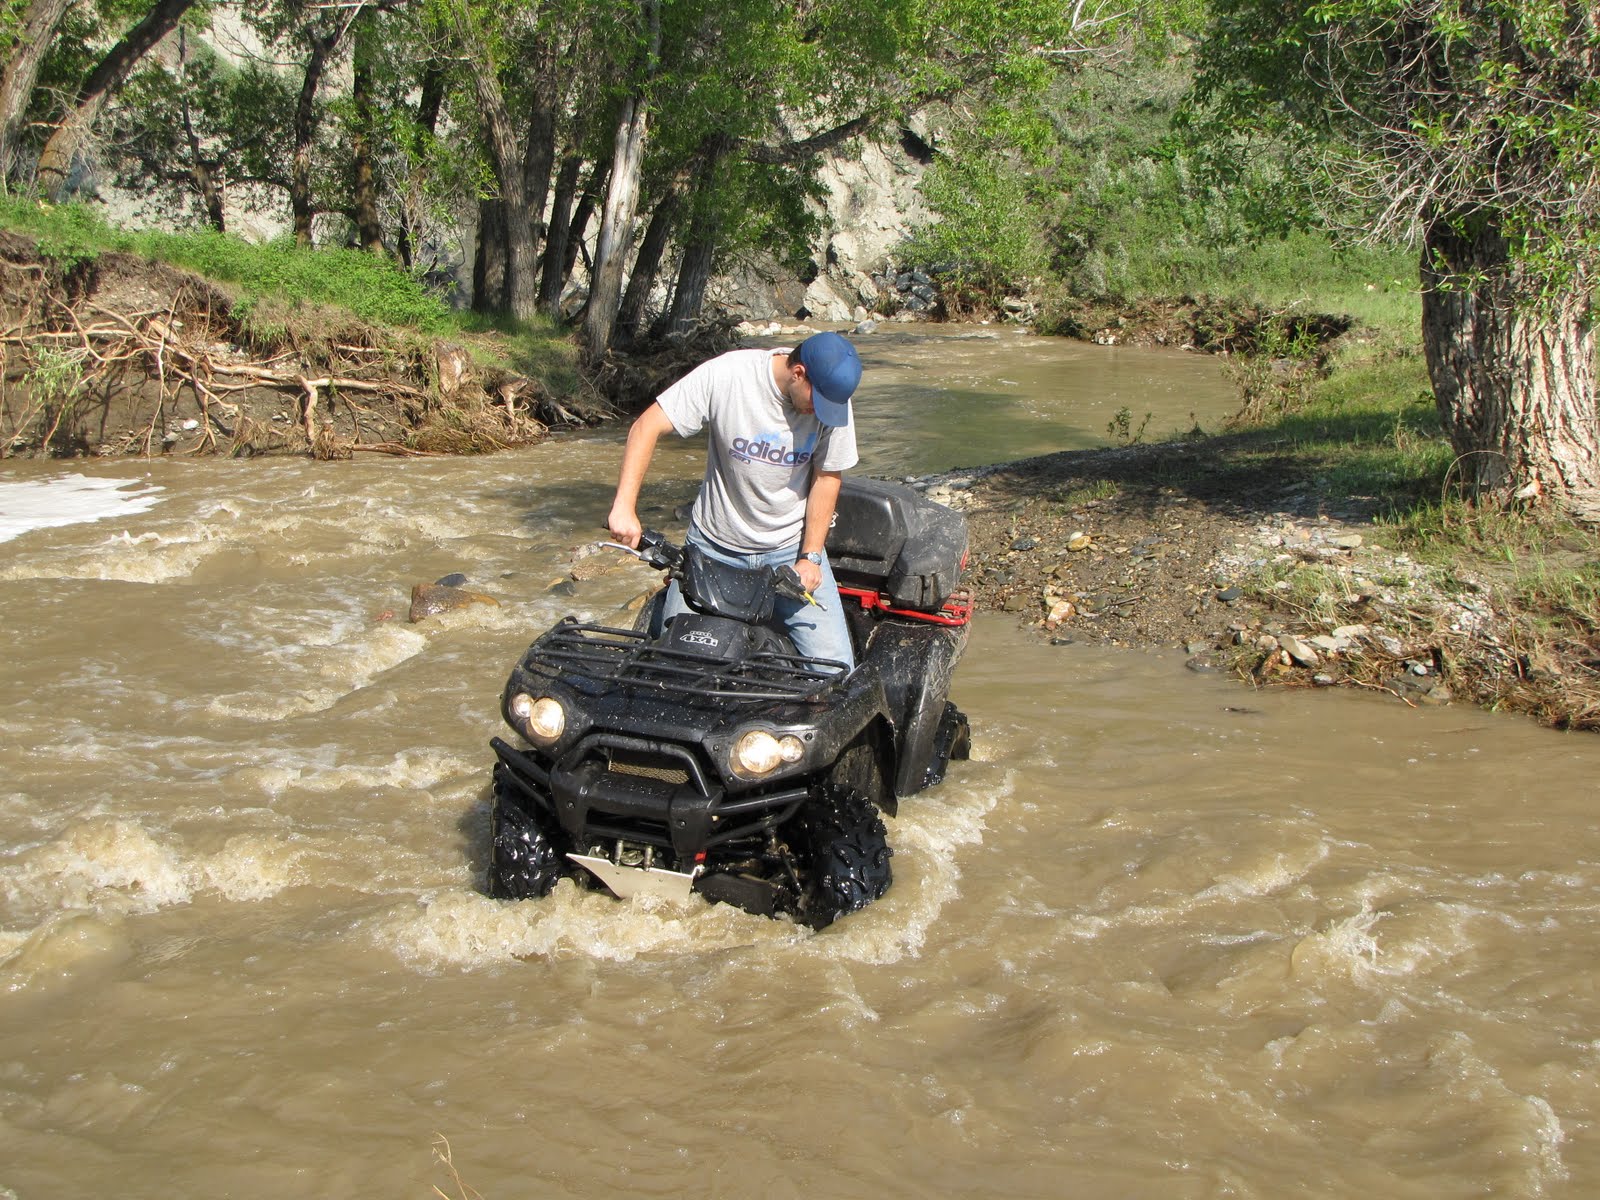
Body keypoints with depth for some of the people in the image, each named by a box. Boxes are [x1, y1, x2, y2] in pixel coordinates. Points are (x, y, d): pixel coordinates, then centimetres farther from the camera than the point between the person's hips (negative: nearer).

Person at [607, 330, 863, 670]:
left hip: (792, 547, 1)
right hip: (715, 548, -1)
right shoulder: (726, 375, -19)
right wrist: (625, 505, -26)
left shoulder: (834, 397, -12)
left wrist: (810, 557, -7)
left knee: (834, 669, -9)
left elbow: (828, 477, -2)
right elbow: (647, 426, -16)